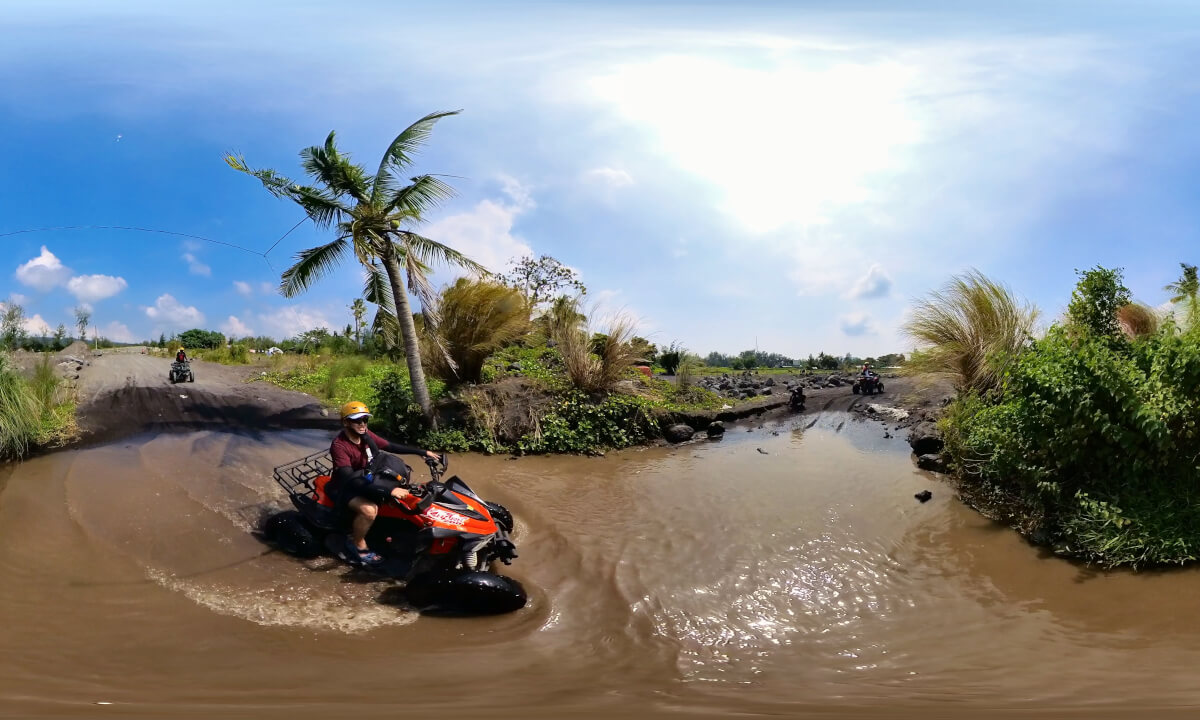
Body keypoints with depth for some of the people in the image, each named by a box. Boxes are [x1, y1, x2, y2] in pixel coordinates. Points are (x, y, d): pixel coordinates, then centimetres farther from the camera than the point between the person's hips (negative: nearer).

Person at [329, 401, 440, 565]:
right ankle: (357, 545, -9)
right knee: (370, 509, -36)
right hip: (344, 488, -8)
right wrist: (388, 490, -45)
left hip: (366, 479, 9)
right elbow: (350, 480, -37)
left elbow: (391, 447, 7)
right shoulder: (339, 446, -28)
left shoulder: (366, 436, -5)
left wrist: (422, 452, -1)